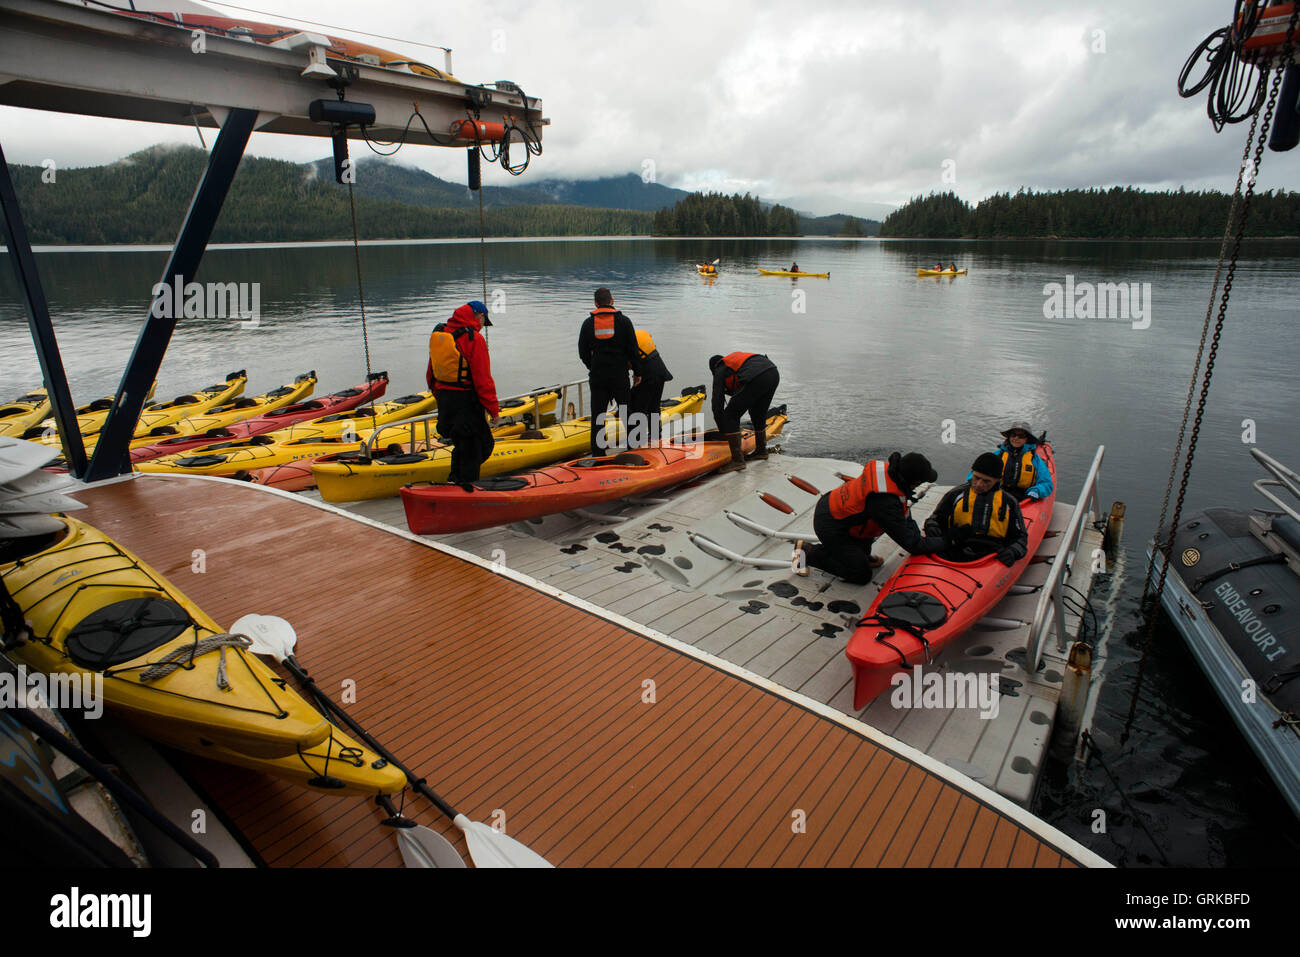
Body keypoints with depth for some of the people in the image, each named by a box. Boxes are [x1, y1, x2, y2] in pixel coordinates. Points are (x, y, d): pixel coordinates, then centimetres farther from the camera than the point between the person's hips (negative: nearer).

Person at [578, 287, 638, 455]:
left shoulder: (588, 323, 3)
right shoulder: (624, 321, -2)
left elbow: (583, 353, 5)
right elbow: (633, 350, -2)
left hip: (597, 377, 1)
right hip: (620, 376, -1)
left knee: (598, 413, 7)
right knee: (627, 410, 12)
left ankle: (597, 451, 9)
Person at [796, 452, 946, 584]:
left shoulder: (887, 467, -10)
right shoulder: (885, 501, -33)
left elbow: (903, 509, 9)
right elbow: (912, 545, -22)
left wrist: (917, 535, 5)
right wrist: (943, 542, -9)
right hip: (830, 527, -9)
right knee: (862, 576, 4)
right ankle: (810, 553, 7)